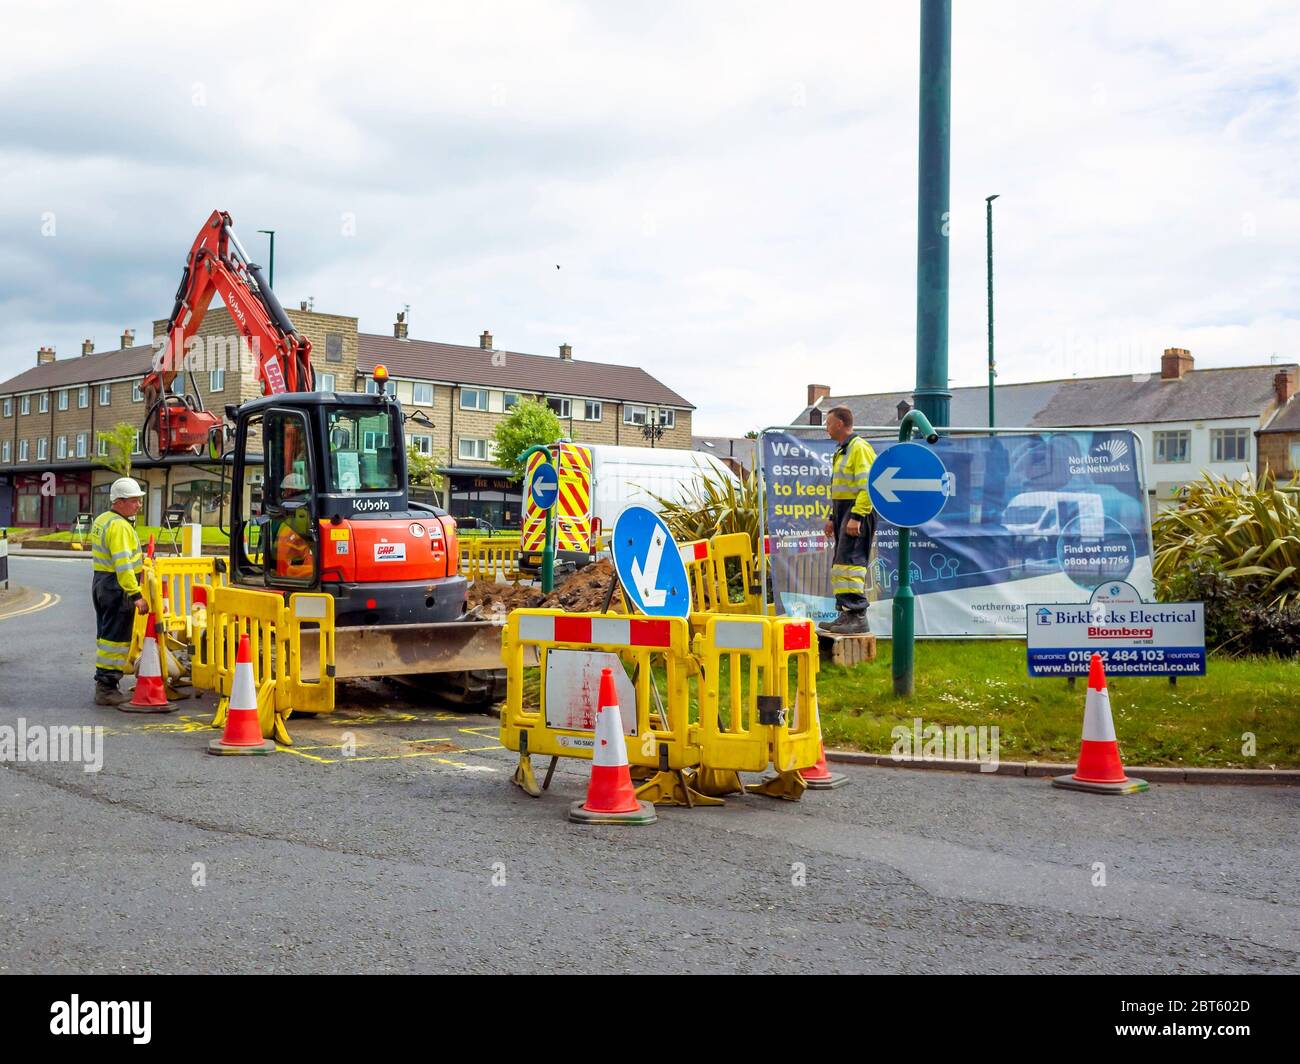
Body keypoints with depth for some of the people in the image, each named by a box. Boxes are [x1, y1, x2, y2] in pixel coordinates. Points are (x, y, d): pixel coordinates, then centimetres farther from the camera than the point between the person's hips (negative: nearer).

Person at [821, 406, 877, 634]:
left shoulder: (859, 448, -12)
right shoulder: (841, 451, 20)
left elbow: (867, 487, -20)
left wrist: (856, 517, -25)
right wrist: (833, 518, 25)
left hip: (858, 512, -11)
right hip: (844, 512, 11)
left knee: (850, 562, -16)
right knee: (840, 565, 11)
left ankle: (858, 616, -18)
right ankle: (845, 615, 16)